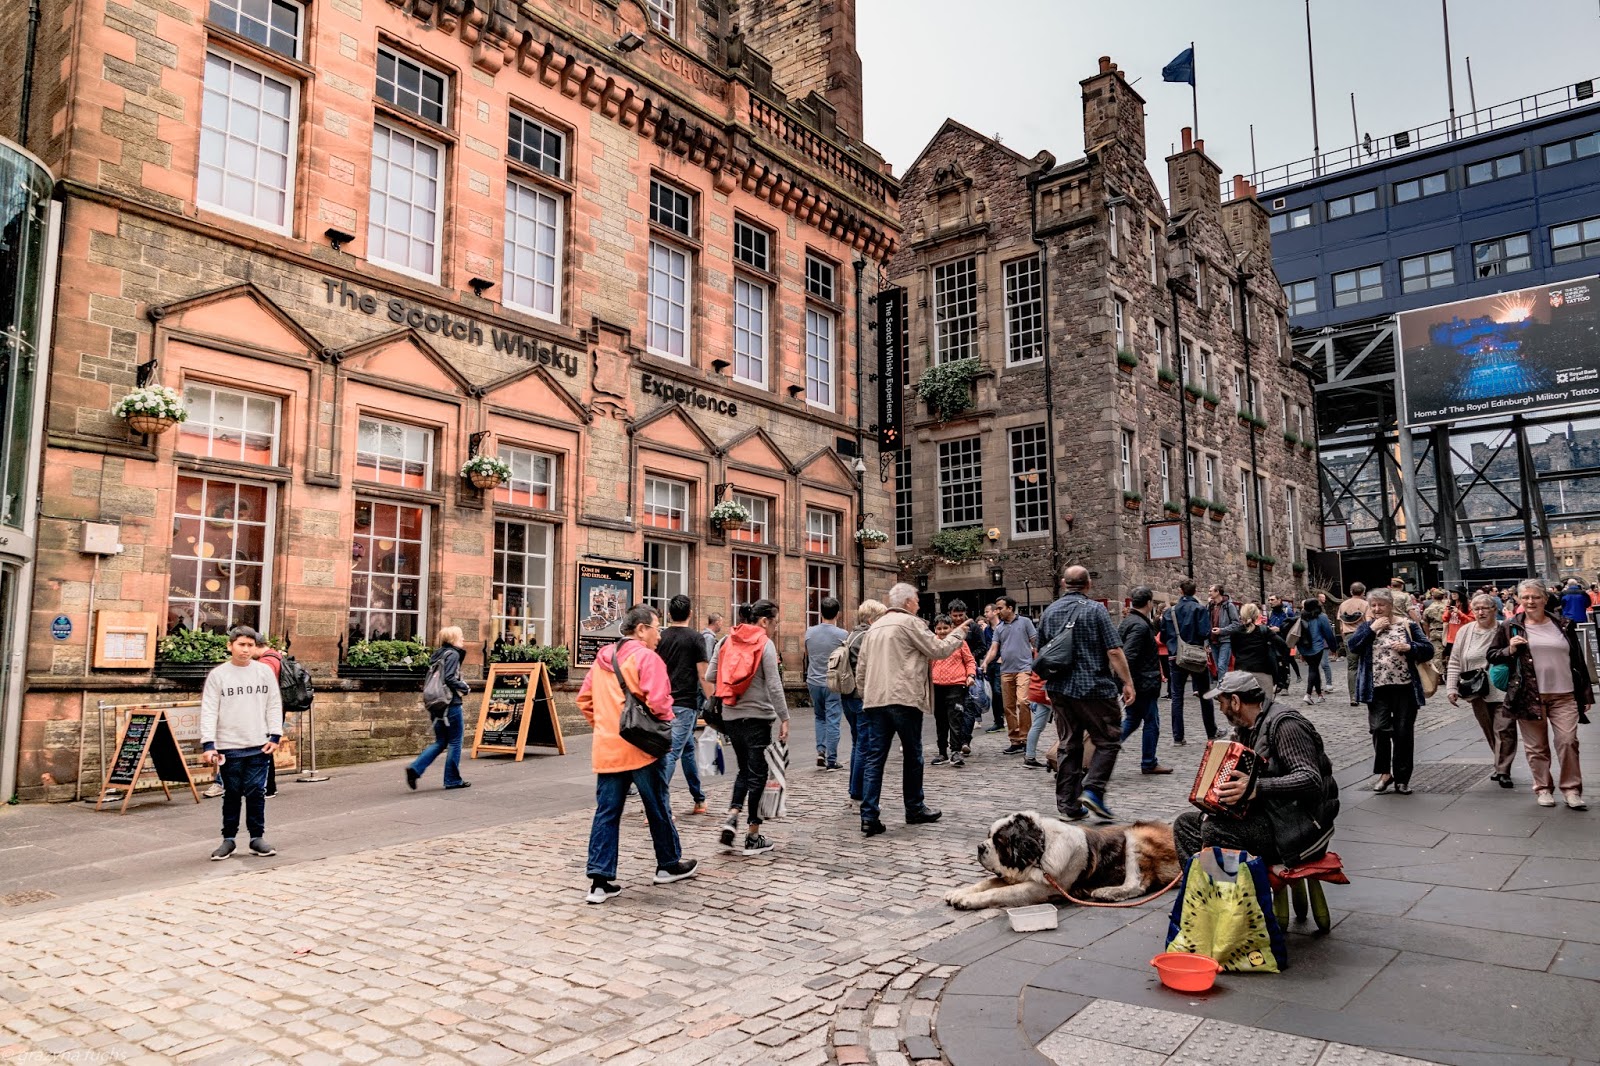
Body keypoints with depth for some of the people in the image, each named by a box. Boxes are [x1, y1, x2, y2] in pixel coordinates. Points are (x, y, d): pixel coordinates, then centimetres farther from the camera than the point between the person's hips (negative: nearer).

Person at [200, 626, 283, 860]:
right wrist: (208, 745, -11)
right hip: (229, 747, -1)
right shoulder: (218, 674, -1)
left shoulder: (265, 672, 4)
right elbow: (209, 711, -4)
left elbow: (274, 706, 7)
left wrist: (275, 736, -1)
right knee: (232, 794, 7)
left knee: (256, 793, 3)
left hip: (259, 746, 1)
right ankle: (228, 839, 19)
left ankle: (257, 838, 13)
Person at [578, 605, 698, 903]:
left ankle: (600, 880, 3)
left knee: (606, 813, 6)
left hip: (606, 748, 6)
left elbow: (584, 699, 16)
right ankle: (669, 865, 27)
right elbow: (657, 702, -21)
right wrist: (666, 723, -2)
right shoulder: (647, 657, -12)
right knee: (658, 809, 11)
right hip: (641, 747, -6)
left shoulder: (602, 658, 12)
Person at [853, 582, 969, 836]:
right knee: (912, 756, 11)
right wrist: (958, 634, 12)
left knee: (875, 758, 3)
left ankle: (869, 817, -3)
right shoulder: (910, 622, -4)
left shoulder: (875, 627, 18)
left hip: (875, 700, 6)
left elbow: (861, 668, 18)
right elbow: (938, 650, -3)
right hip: (903, 698, -6)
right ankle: (915, 809, 22)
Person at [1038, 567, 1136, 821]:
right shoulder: (1095, 610, -8)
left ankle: (1067, 803, 11)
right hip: (1094, 688, -5)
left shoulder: (1049, 612, 7)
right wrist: (1128, 682, -6)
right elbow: (1114, 651, -13)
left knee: (1068, 745, 11)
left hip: (1059, 689, 5)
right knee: (1108, 741, 7)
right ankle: (1093, 790, -7)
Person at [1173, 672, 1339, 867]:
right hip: (1266, 816, 10)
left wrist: (1257, 788, -35)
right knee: (1185, 823, 1)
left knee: (1213, 829, -29)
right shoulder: (1246, 727, 13)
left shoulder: (1284, 723, -16)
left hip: (1299, 828, -10)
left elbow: (1311, 780, -26)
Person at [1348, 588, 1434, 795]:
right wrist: (1372, 629, -12)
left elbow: (1428, 649, 2)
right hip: (1378, 689, 1)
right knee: (1379, 729, -7)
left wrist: (1409, 648, -16)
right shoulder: (1366, 627, 8)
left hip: (1405, 688, -1)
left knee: (1403, 733, 4)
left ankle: (1402, 778, 16)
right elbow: (1353, 646, -7)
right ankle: (1385, 773, 9)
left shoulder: (1407, 625, 4)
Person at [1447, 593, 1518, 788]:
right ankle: (1501, 766, 26)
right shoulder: (1464, 632, 6)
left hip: (1503, 691, -3)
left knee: (1504, 730, -6)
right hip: (1478, 693, 3)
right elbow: (1455, 663, 8)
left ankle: (1503, 771, 0)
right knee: (1489, 732, 12)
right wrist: (1451, 688, 2)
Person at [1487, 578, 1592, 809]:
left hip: (1564, 695, 1)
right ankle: (1543, 788, 17)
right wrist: (1510, 650, -13)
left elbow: (1578, 660, 11)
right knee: (1536, 746, 6)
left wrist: (1586, 693, 10)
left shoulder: (1564, 625, 8)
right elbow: (1492, 655, 8)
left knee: (1568, 741, -4)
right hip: (1528, 695, -1)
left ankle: (1571, 789, 9)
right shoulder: (1510, 627, 3)